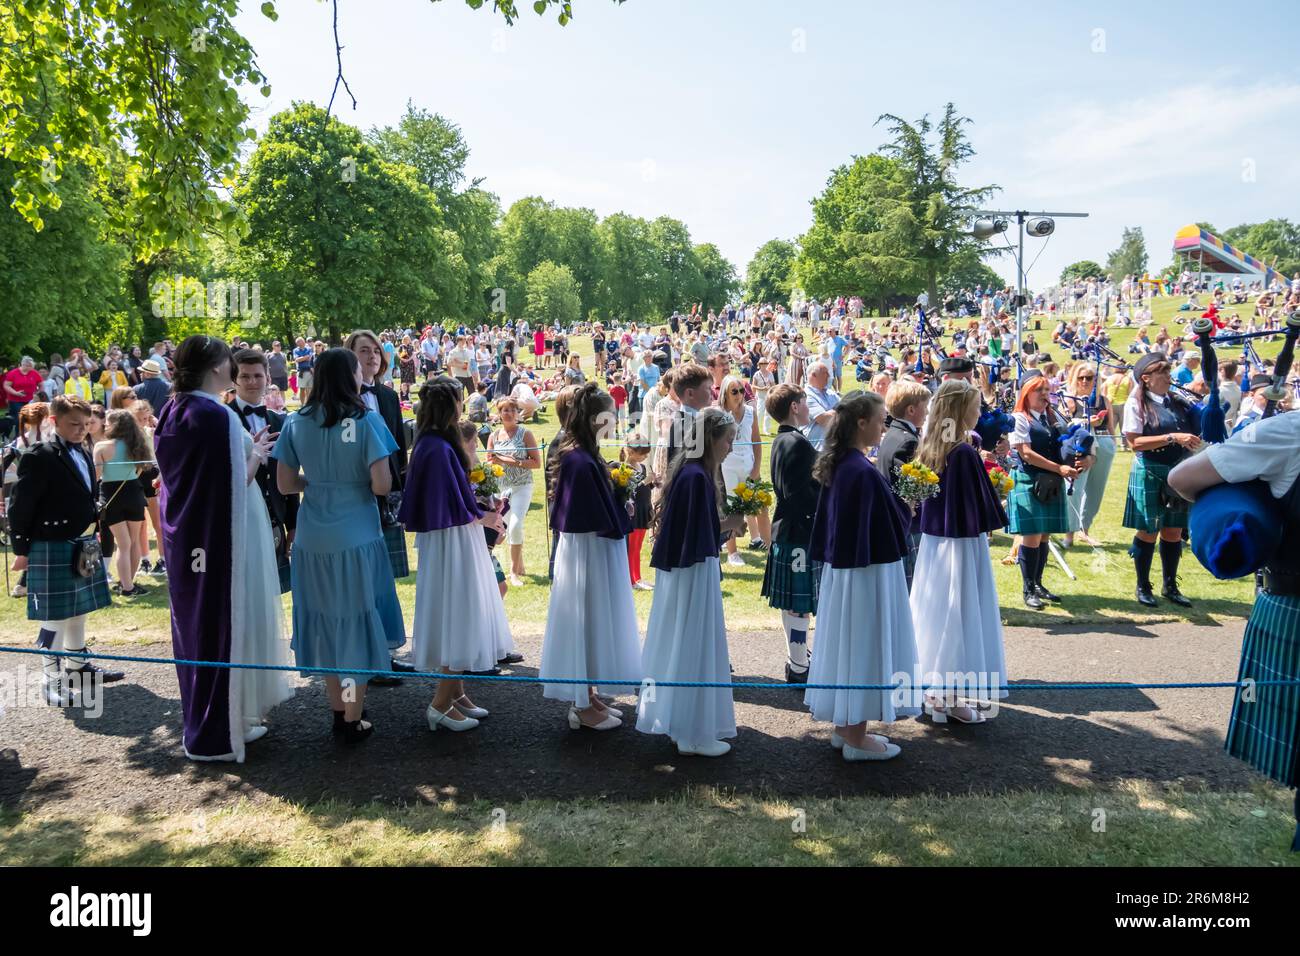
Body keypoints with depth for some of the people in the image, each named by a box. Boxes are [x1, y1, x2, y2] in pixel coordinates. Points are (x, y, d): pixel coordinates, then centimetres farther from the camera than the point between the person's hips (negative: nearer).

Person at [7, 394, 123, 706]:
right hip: (52, 549, -8)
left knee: (78, 610, 18)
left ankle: (78, 667, 32)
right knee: (55, 617, -1)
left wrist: (93, 536, 13)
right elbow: (19, 506, -14)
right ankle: (52, 681, 9)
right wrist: (21, 549, -13)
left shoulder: (83, 455, 10)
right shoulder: (39, 457, -14)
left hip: (82, 546, 8)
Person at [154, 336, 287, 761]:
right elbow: (235, 483, -20)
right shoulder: (215, 415, -20)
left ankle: (200, 723, 30)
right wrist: (255, 455, -3)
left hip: (186, 535, 9)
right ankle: (218, 732, 11)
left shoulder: (173, 411, 8)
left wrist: (244, 451, 15)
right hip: (221, 534, -9)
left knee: (196, 621, 17)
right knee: (225, 622, 1)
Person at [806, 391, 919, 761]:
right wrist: (906, 507, -5)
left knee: (846, 644, 16)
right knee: (863, 646, 2)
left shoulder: (834, 465, 6)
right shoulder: (863, 472, -22)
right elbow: (891, 525, -19)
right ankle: (856, 738, 13)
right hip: (868, 573, -9)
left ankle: (844, 726, 28)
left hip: (840, 567, 9)